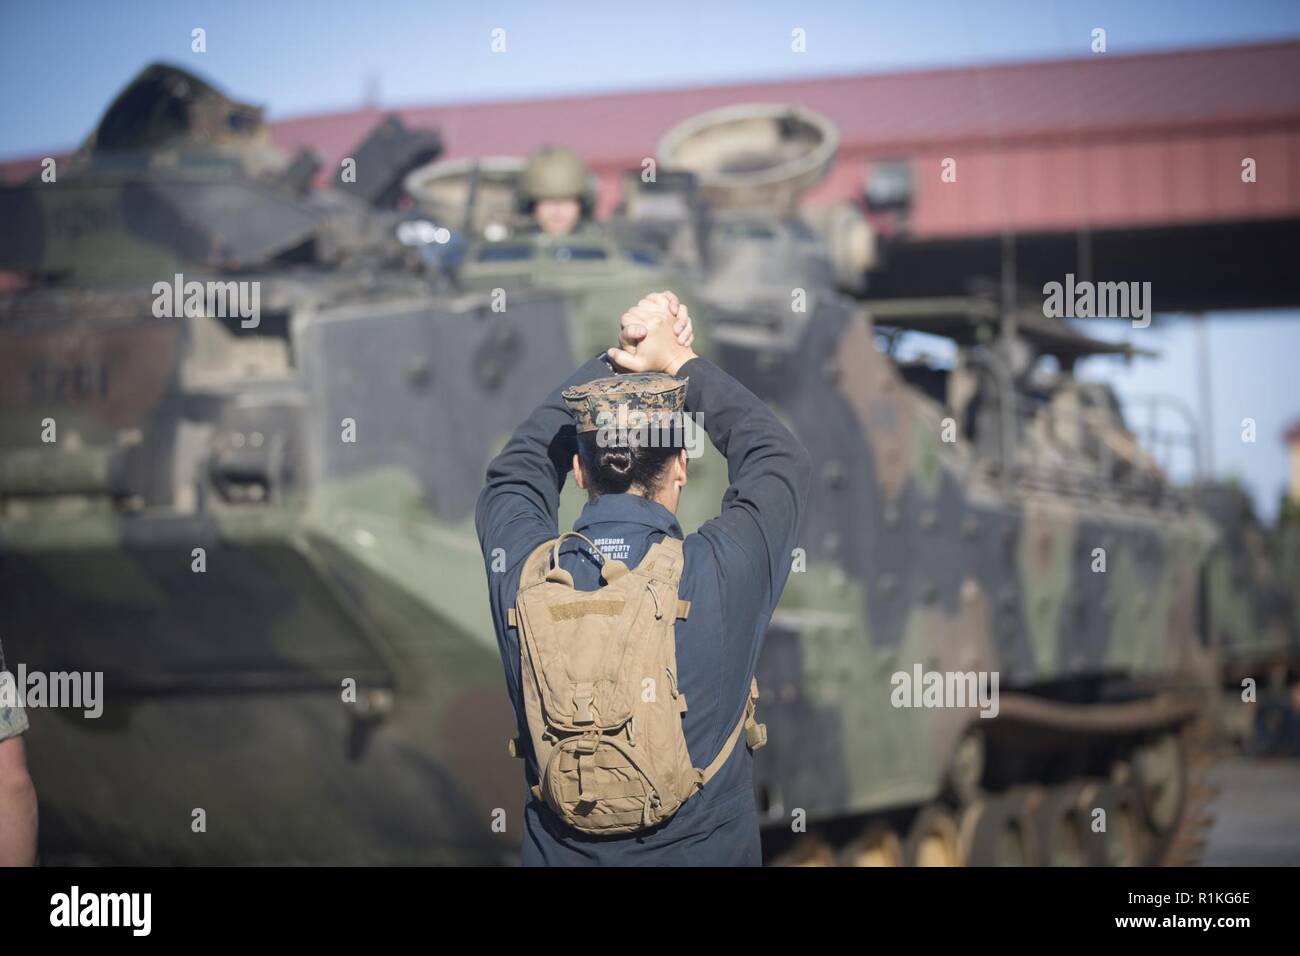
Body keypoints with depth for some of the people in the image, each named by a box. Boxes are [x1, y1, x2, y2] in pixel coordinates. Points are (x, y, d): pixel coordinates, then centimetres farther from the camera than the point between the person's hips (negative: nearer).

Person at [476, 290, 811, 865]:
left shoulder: (523, 576, -14)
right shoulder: (723, 575, -19)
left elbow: (519, 467, 8)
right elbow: (782, 459, 0)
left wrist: (615, 358, 7)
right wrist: (681, 361, 5)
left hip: (561, 854, 2)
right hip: (703, 851, -2)